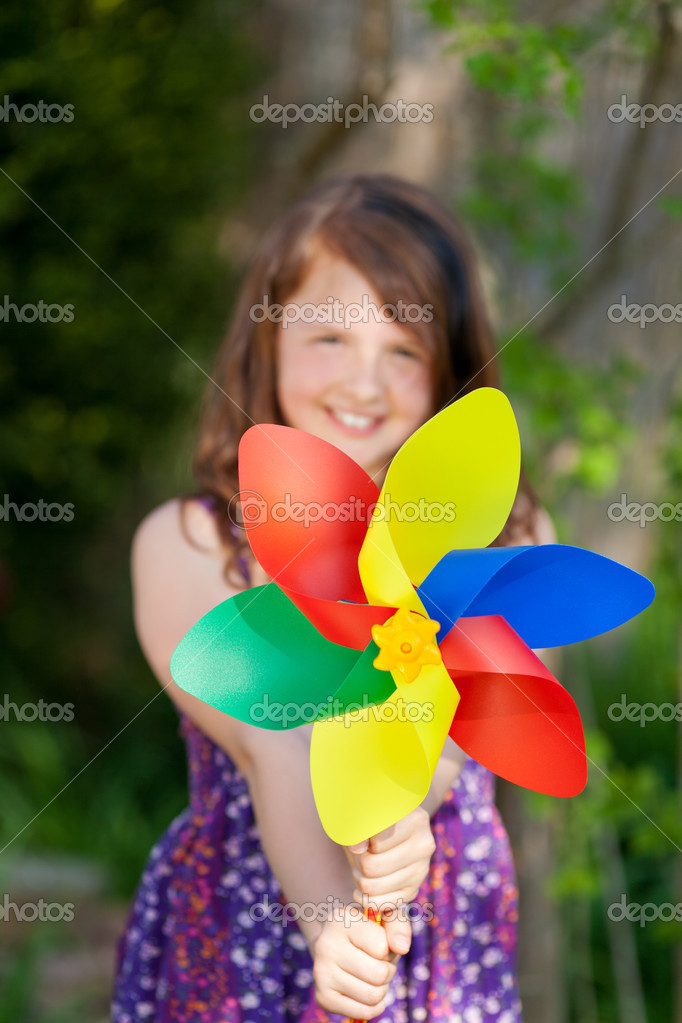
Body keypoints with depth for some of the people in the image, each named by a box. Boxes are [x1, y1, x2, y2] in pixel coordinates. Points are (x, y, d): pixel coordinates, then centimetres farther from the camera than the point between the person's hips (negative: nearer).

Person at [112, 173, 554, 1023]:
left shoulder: (509, 538, -4)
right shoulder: (189, 545, -11)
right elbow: (270, 747, -23)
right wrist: (329, 918, -37)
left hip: (445, 948, 2)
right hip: (239, 945, -2)